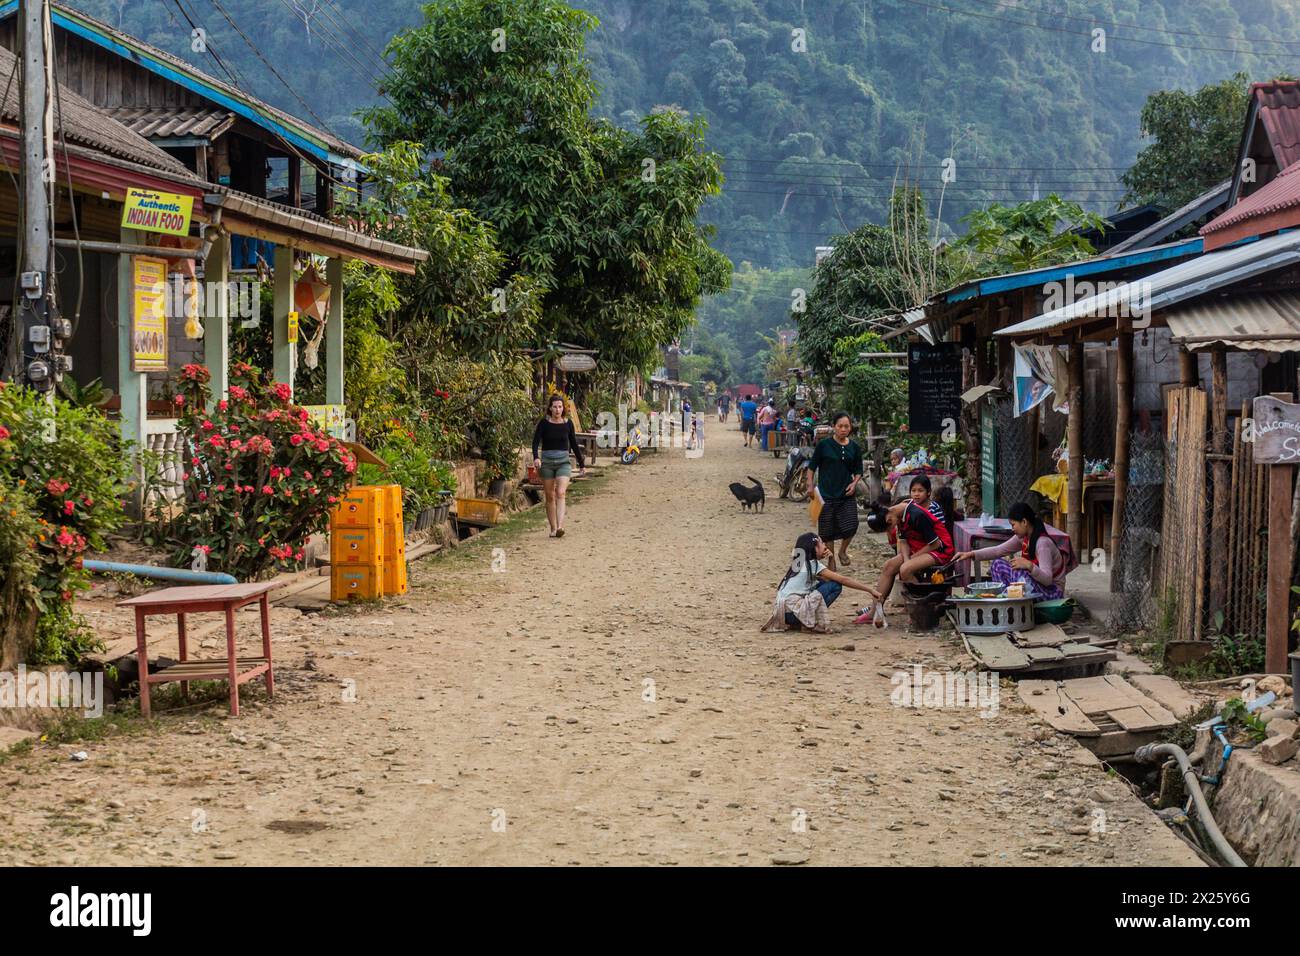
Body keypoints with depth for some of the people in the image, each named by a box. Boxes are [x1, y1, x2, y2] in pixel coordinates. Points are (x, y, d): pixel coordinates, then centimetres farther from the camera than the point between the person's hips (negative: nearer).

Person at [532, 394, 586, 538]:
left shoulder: (568, 423, 3)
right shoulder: (544, 423, -2)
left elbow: (574, 445, 12)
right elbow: (536, 441, -10)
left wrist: (582, 464, 15)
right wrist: (536, 457, -29)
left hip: (563, 462, 0)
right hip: (546, 462, 0)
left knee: (560, 493, -17)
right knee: (550, 497, 5)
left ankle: (560, 527, -28)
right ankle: (553, 529, 14)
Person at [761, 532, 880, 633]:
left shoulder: (800, 563, 16)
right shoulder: (813, 564, -6)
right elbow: (843, 580, -7)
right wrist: (870, 589, -4)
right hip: (791, 611, -8)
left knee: (822, 583, 18)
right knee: (835, 586, -6)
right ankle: (810, 624, -7)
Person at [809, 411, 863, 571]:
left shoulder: (854, 447, 4)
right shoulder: (824, 444, -5)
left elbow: (858, 470, 14)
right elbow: (812, 467, 2)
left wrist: (855, 483, -4)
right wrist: (811, 487, -4)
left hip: (847, 494, 2)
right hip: (826, 494, -2)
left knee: (851, 527, -8)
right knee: (828, 531, 4)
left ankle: (843, 552, 22)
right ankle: (831, 560, 21)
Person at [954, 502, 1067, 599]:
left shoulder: (1043, 543, -24)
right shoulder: (1023, 538, 1)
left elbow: (1047, 579, -31)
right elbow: (999, 550, 6)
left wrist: (1029, 566, -45)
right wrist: (971, 554, -2)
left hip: (1052, 591, -9)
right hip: (1035, 585, 9)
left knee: (1018, 572, -33)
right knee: (998, 565, 2)